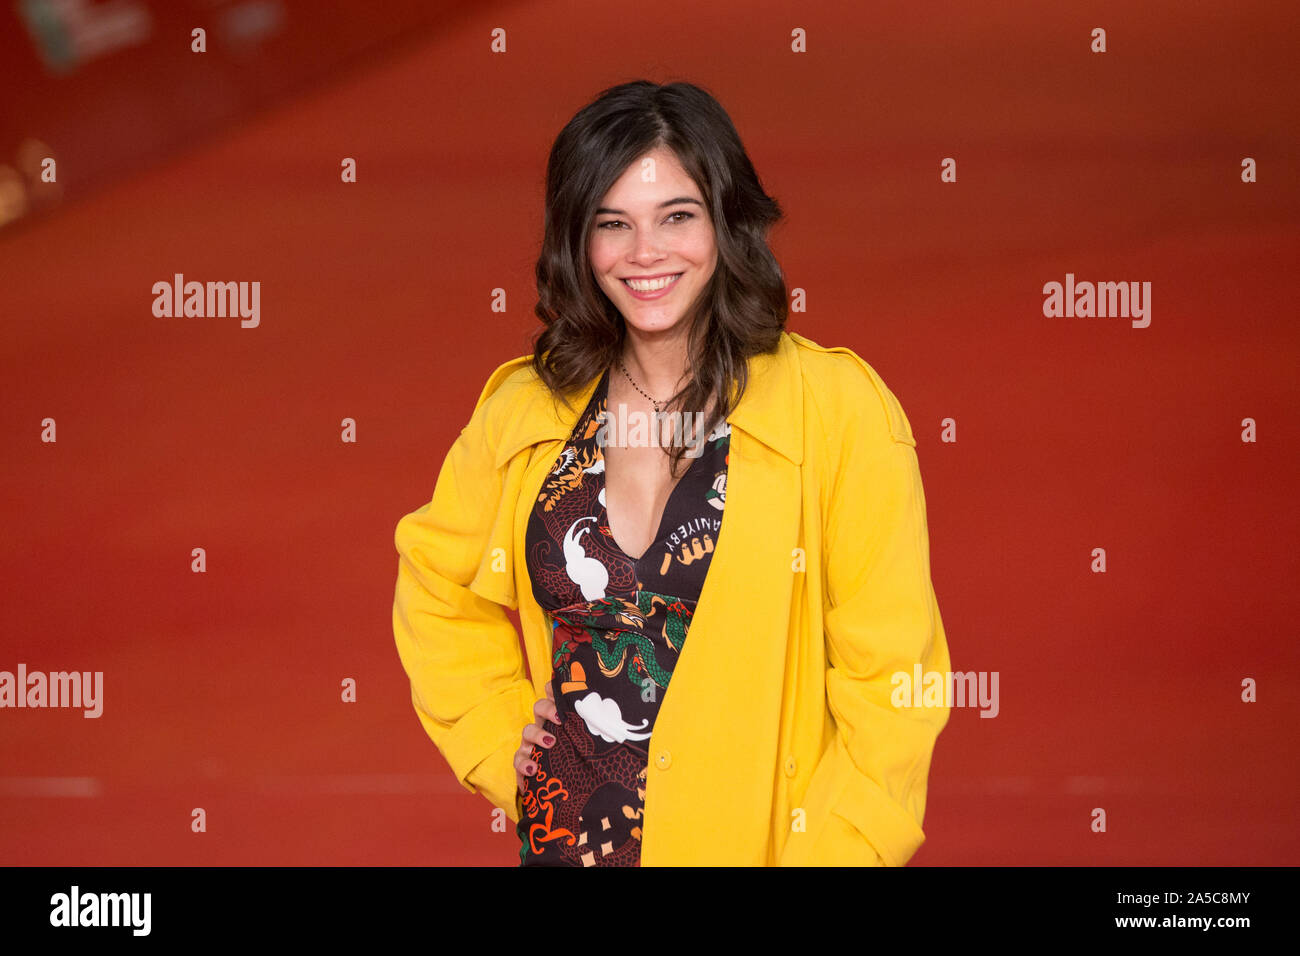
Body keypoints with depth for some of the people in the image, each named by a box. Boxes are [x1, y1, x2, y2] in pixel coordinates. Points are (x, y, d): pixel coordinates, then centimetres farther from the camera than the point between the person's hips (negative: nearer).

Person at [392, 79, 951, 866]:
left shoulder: (837, 407, -10)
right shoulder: (523, 411, 1)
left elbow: (891, 682, -11)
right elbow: (436, 585, 17)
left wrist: (832, 852, -18)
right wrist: (497, 743, 6)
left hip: (752, 841, -3)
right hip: (564, 841, 3)